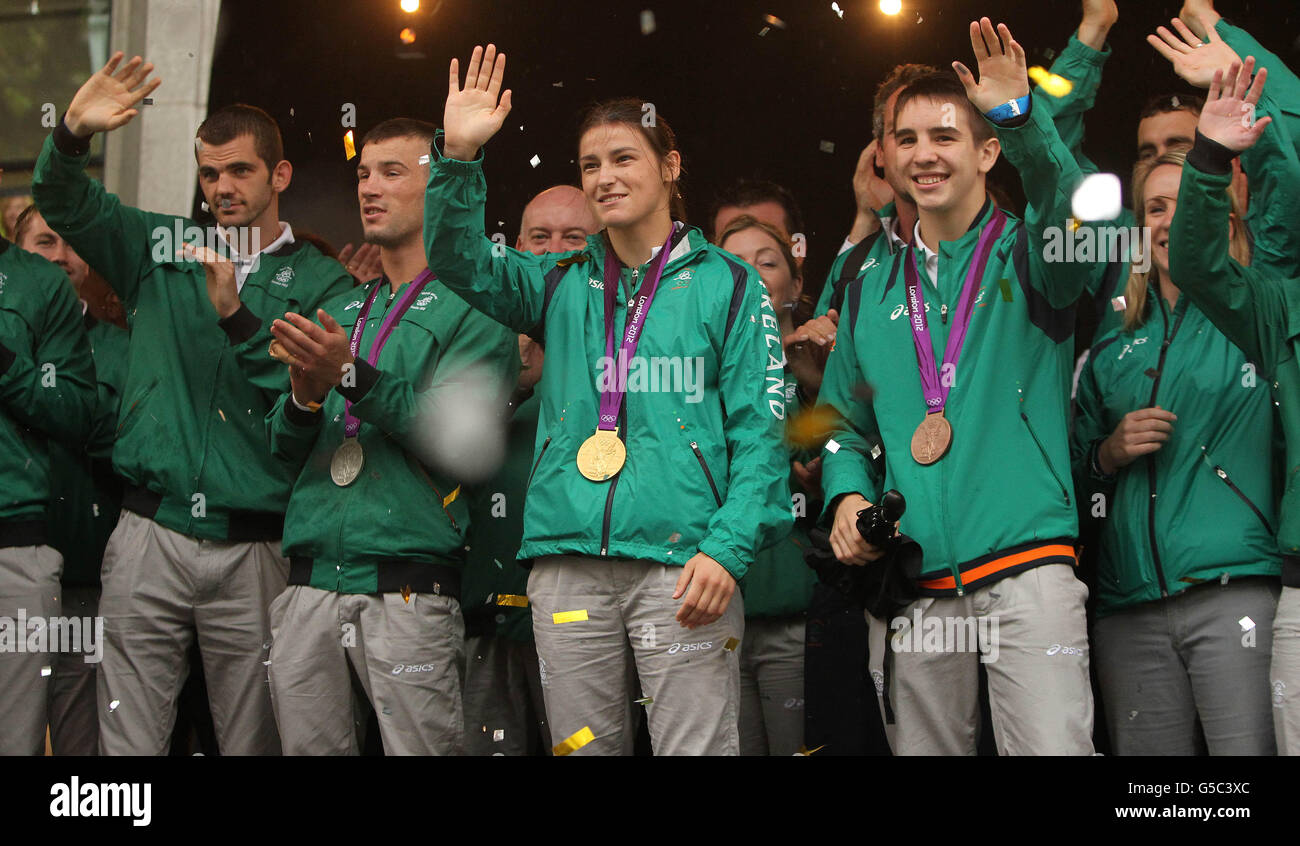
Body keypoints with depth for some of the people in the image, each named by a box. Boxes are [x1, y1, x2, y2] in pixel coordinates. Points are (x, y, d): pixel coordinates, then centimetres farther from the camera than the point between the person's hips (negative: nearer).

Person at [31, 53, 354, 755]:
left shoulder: (319, 281, 5)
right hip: (149, 534, 1)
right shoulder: (164, 249, 13)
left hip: (254, 549, -1)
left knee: (251, 744, 4)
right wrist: (72, 134, -13)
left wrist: (238, 317, -16)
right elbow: (64, 203, 6)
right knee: (127, 740, -2)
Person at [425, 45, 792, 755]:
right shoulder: (563, 284, 17)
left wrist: (728, 549, -12)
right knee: (580, 748, 7)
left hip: (680, 560, -3)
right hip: (569, 559, 3)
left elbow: (758, 429, 0)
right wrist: (458, 159, -13)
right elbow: (460, 262, 2)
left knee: (695, 747, -6)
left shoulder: (726, 284, 6)